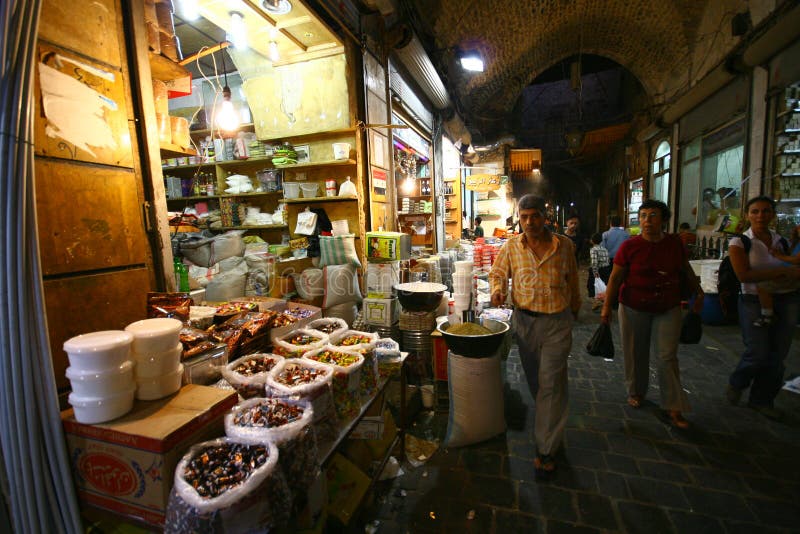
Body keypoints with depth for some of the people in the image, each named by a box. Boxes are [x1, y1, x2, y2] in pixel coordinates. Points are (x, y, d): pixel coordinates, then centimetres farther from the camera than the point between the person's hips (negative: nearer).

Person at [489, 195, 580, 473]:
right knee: (534, 379, 17)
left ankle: (546, 448, 10)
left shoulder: (564, 245, -3)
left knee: (550, 382, -2)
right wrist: (497, 289, -14)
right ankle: (553, 425, 44)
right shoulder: (511, 246, -3)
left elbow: (572, 280, 8)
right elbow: (498, 272, 8)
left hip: (557, 322, -2)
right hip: (525, 321, 2)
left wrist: (574, 309, 18)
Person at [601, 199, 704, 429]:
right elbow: (615, 278, -7)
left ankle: (673, 408, 13)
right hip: (634, 308, -2)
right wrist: (607, 307, -9)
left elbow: (686, 270, 17)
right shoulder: (630, 246, -10)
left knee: (668, 357, 2)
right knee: (636, 353, 11)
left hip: (668, 309, 2)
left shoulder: (675, 243, -1)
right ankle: (636, 392, 33)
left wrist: (698, 293, 18)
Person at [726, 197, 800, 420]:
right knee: (758, 353, -9)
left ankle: (761, 399, 26)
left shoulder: (782, 240, 9)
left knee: (777, 355, 8)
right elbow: (744, 275, -16)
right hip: (755, 301, -4)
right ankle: (736, 384, 22)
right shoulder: (739, 242, -5)